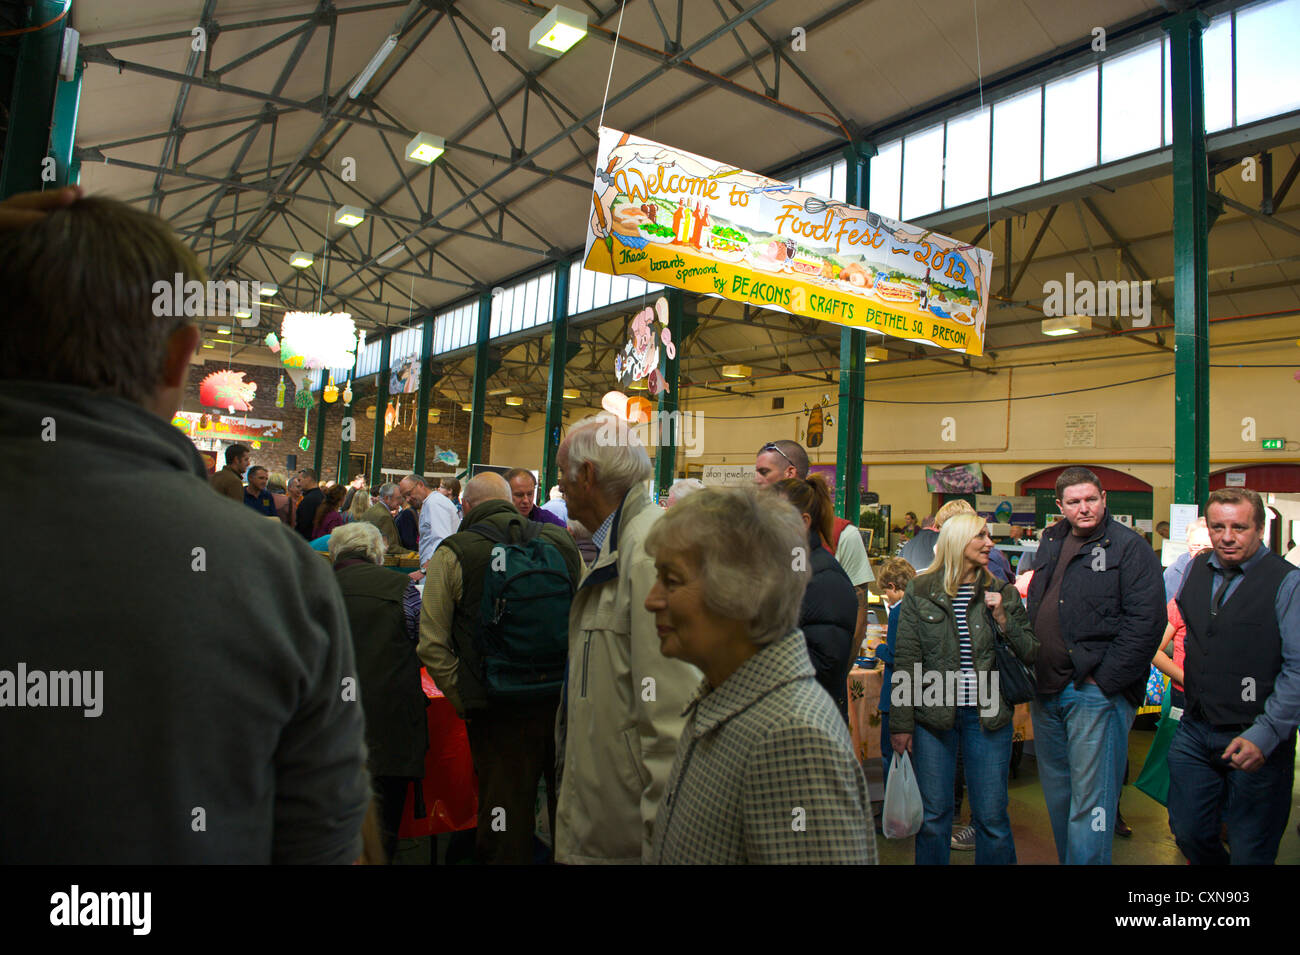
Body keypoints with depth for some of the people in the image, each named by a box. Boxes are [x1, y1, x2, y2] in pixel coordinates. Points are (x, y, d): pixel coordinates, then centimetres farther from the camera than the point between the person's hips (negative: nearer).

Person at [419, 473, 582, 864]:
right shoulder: (562, 542, 4)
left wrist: (465, 702, 0)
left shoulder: (451, 556, -4)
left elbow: (433, 646, -7)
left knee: (505, 828, 11)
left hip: (499, 717, -3)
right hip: (565, 707, 3)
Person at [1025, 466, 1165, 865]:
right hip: (1047, 691, 7)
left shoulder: (1130, 547, -7)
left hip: (1096, 693, -7)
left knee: (1090, 800, -3)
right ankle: (1068, 857, 33)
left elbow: (1146, 620, -15)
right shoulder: (1051, 545, 14)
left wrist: (1104, 679, -18)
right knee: (1056, 794, 18)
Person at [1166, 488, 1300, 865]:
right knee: (1189, 834, 15)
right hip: (1194, 731, 5)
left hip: (1256, 743, -5)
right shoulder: (1195, 570, 6)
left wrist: (1265, 735, -21)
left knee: (1249, 854, 6)